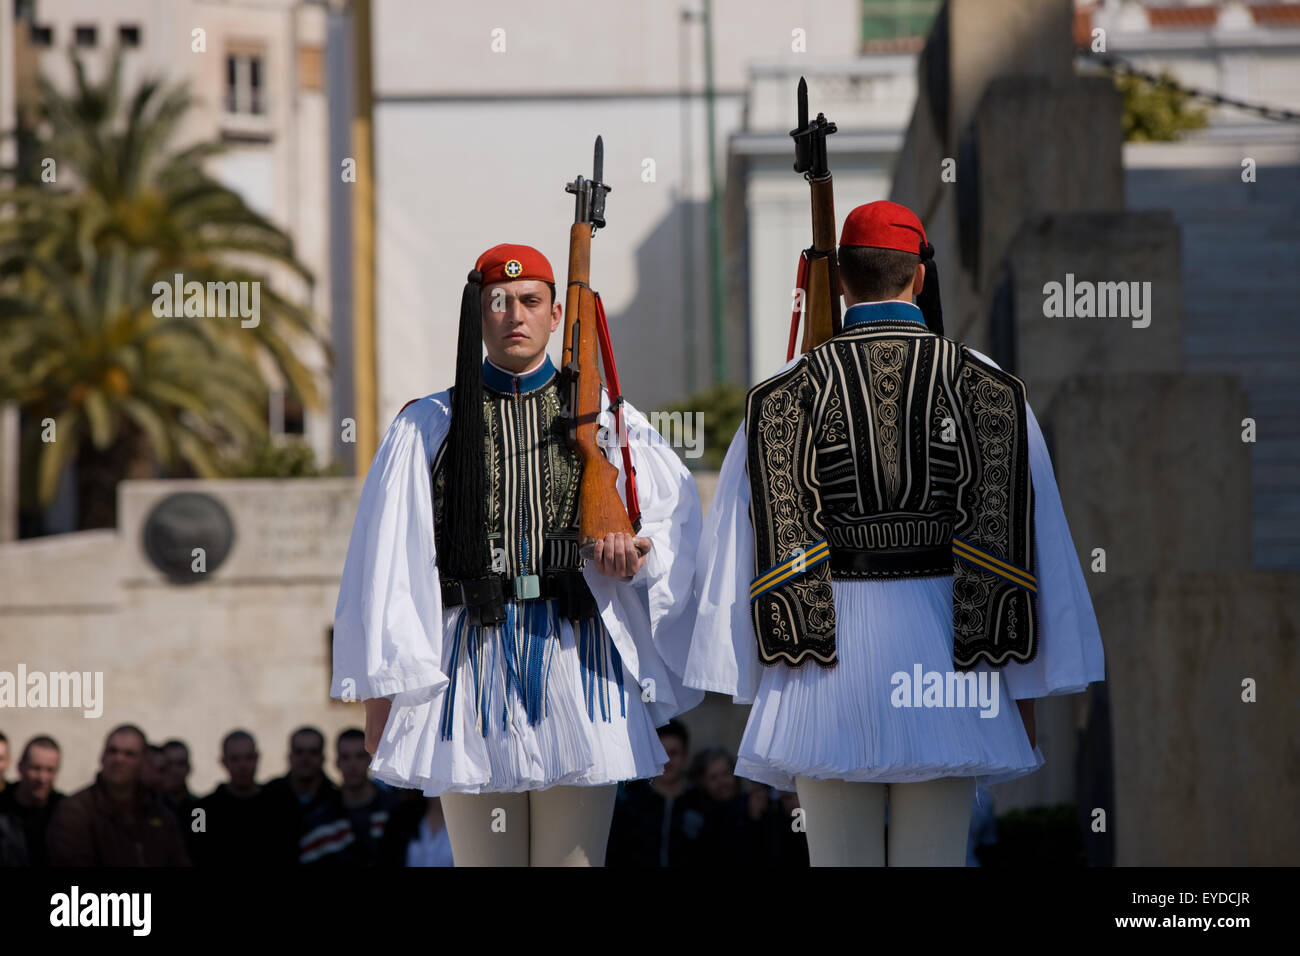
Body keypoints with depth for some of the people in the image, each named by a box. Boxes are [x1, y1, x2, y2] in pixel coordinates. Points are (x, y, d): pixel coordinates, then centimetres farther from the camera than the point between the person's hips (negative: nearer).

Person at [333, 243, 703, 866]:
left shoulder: (608, 421, 12)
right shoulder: (427, 429, 10)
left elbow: (680, 524, 13)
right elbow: (387, 557, 5)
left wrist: (639, 552, -10)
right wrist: (382, 687, -1)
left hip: (578, 656, 0)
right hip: (472, 657, 0)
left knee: (574, 856, -1)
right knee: (482, 858, -1)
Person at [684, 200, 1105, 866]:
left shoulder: (784, 394, 3)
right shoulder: (989, 388, 3)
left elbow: (738, 542, 2)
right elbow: (1032, 536, 2)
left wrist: (746, 684, 7)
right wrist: (1029, 685, 7)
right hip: (945, 654, 0)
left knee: (840, 858, 5)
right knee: (936, 861, 4)